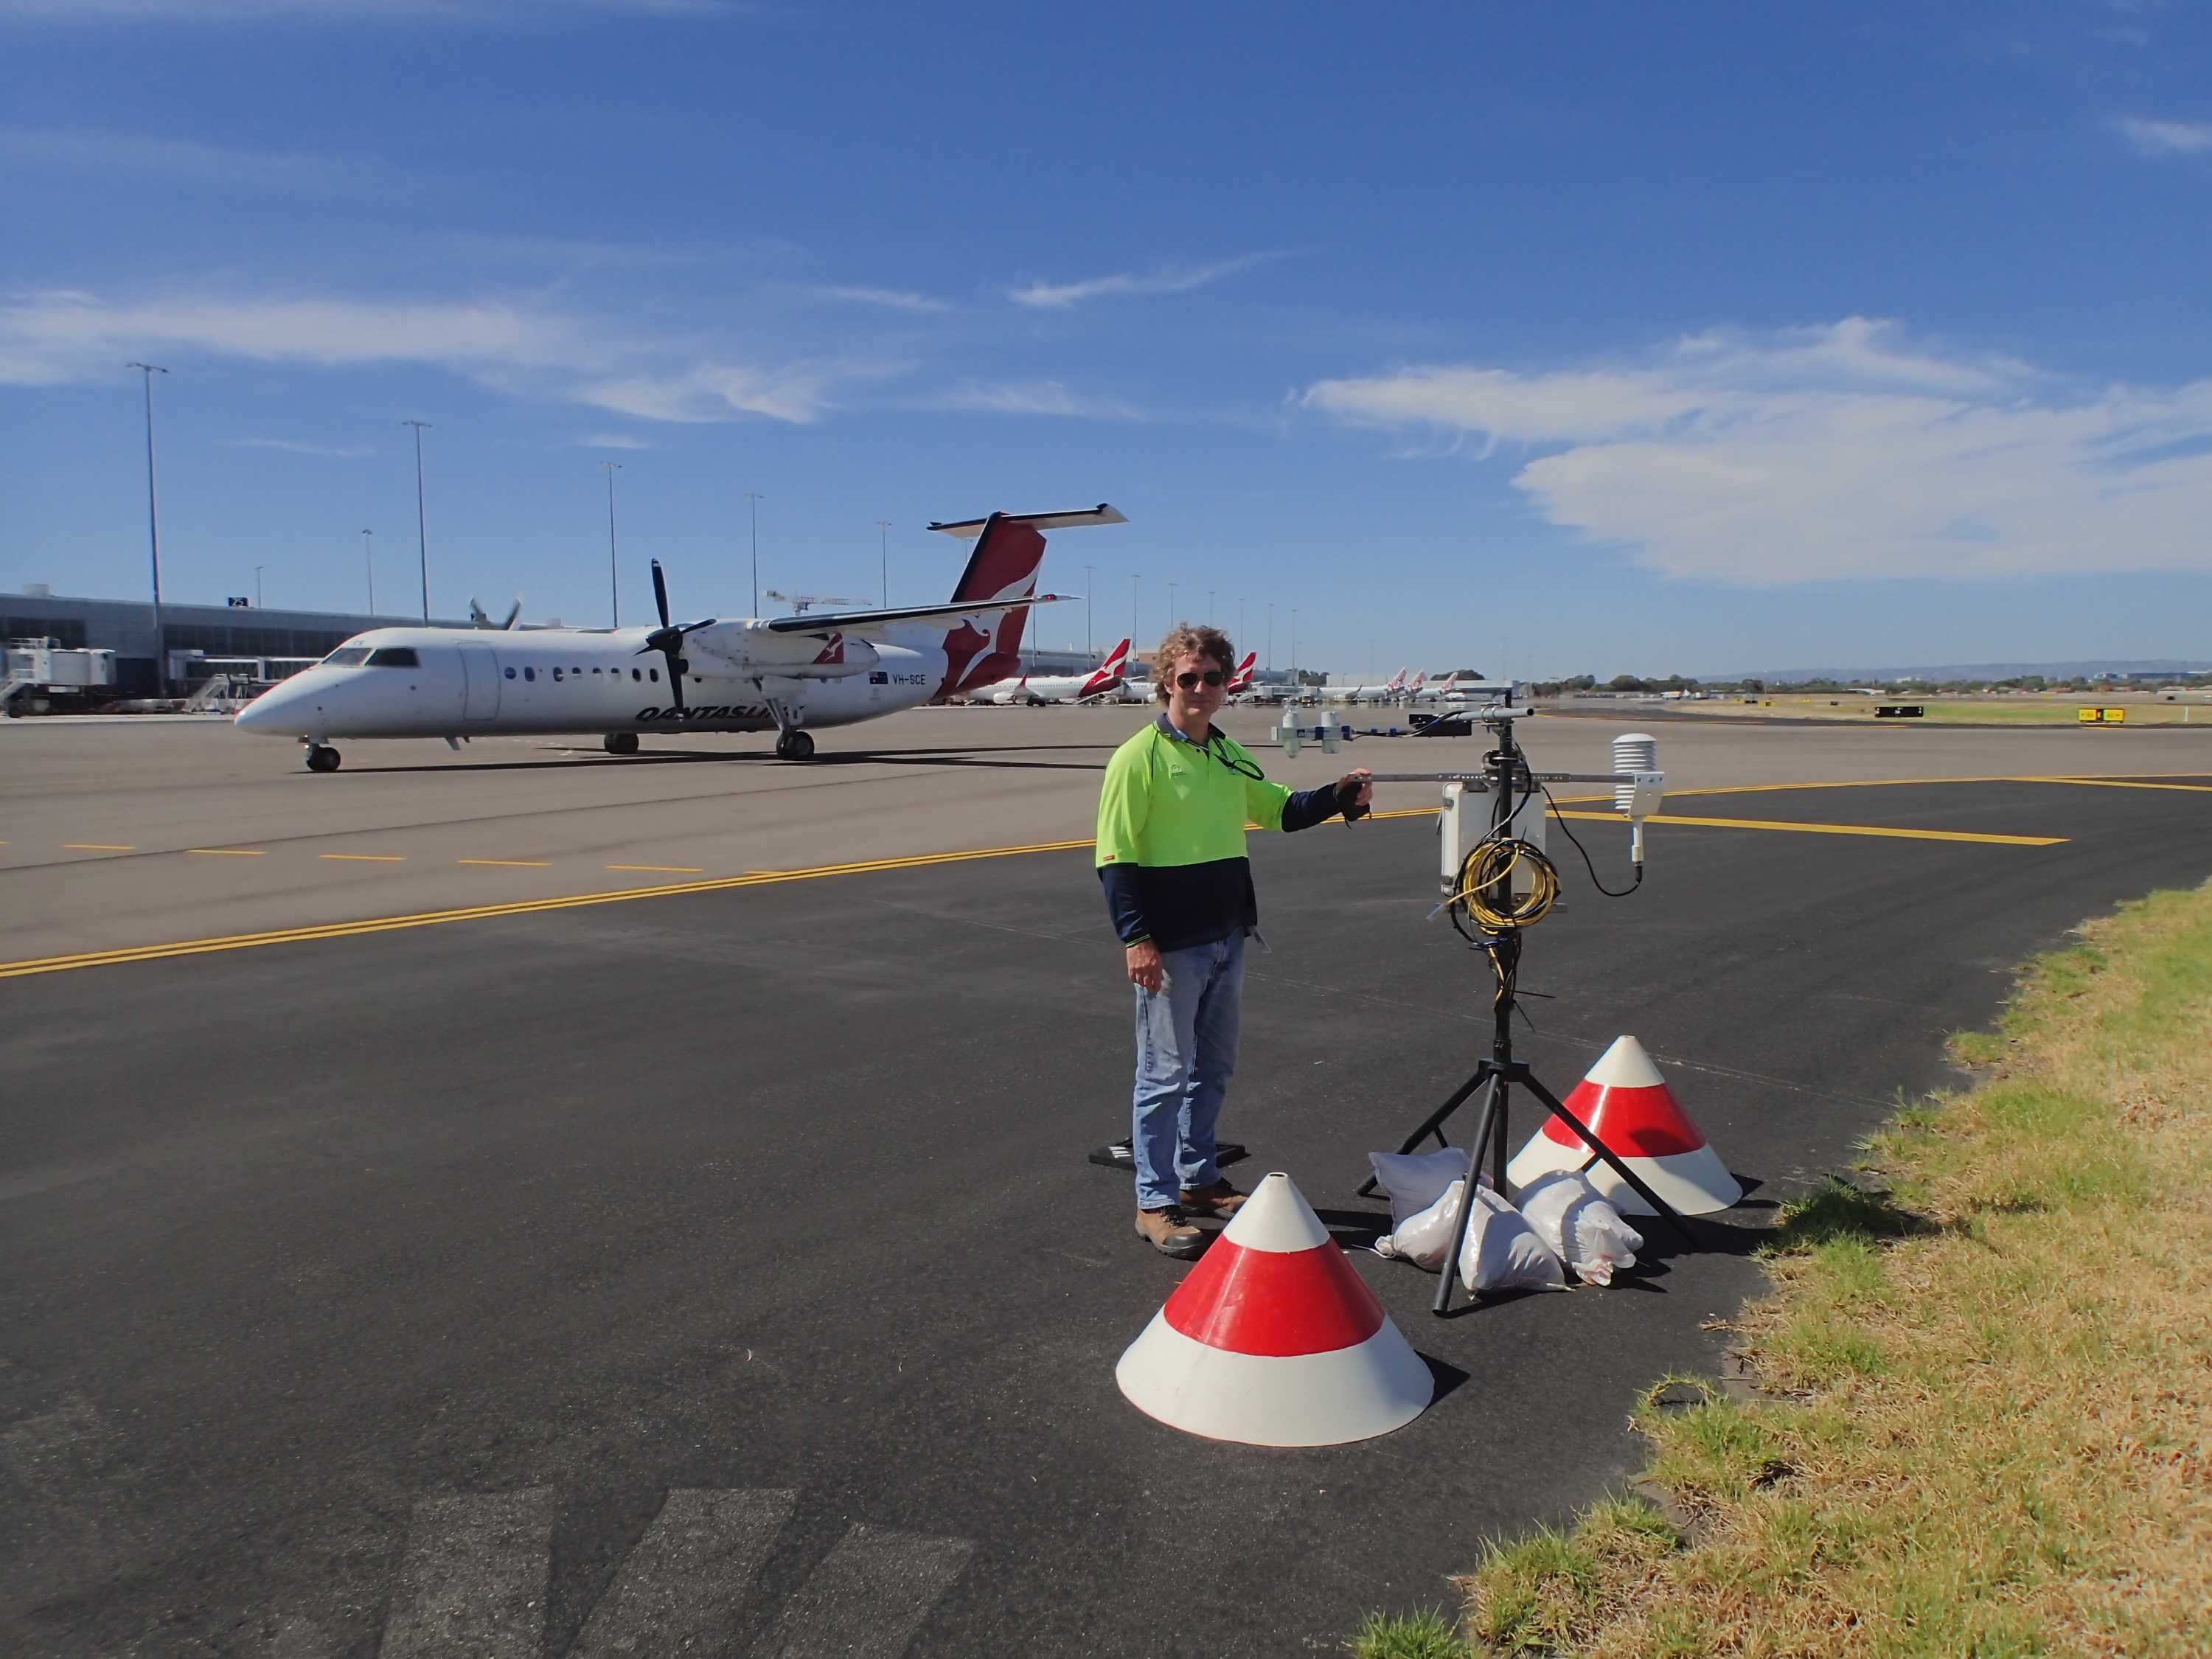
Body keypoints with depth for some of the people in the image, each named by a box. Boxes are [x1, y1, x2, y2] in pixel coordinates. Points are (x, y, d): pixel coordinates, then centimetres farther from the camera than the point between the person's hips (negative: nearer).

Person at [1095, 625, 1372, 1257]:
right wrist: (1135, 938, -20)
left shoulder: (1230, 755, 11)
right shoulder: (1140, 758, -11)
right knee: (1166, 1074, -1)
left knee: (1213, 1068, 16)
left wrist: (1339, 796, 6)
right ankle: (1155, 1203, 9)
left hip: (1227, 937, 7)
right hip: (1170, 944, -7)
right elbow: (1115, 857, -14)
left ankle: (1198, 1179, 31)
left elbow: (1281, 809, 23)